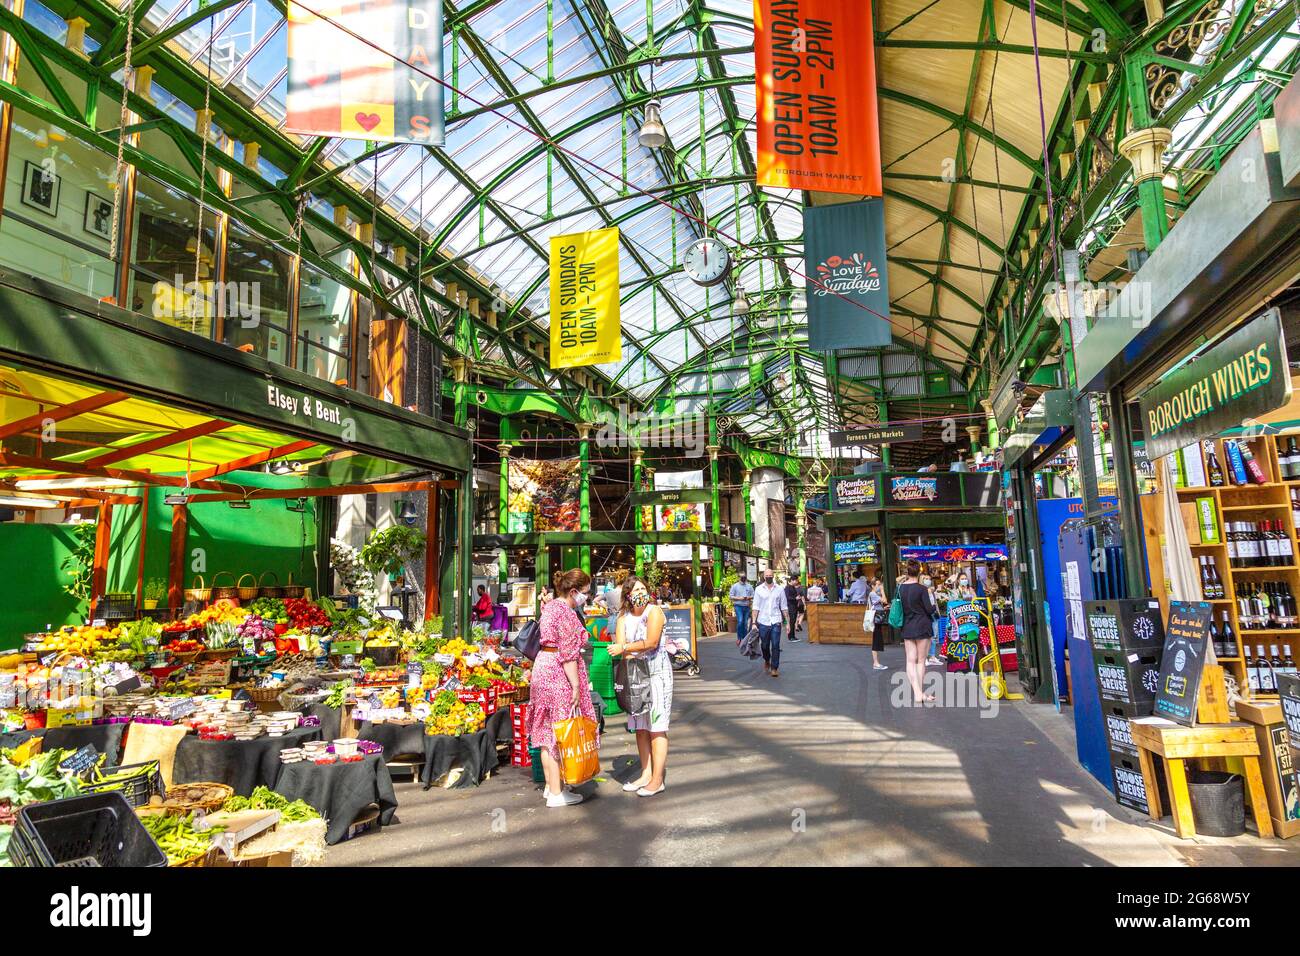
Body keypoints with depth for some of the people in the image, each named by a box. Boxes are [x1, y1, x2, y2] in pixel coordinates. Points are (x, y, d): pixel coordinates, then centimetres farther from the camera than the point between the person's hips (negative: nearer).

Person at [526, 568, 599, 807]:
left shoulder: (550, 605, 13)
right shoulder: (566, 612, -17)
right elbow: (568, 653, -20)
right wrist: (576, 686, -18)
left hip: (543, 666, 10)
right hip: (559, 673, -10)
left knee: (548, 731, 15)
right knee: (559, 732, -2)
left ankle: (550, 784, 26)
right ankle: (556, 793, 5)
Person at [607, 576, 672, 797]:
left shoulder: (654, 611, -8)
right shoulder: (623, 617, 7)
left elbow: (652, 642, -19)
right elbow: (619, 645, -3)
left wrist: (625, 648, -13)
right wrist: (633, 655, -20)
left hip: (657, 673, -6)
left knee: (656, 726, -4)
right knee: (639, 727, 10)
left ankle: (657, 780, 0)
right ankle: (646, 773, 21)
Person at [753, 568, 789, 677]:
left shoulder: (780, 589, 4)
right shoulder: (758, 589, 3)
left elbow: (784, 607, 7)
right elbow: (756, 607, 1)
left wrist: (788, 622, 3)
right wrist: (754, 622, -5)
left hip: (776, 621, 0)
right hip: (763, 622, 1)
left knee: (776, 646, -6)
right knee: (764, 645, 11)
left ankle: (774, 668, 4)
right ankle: (767, 661, 39)